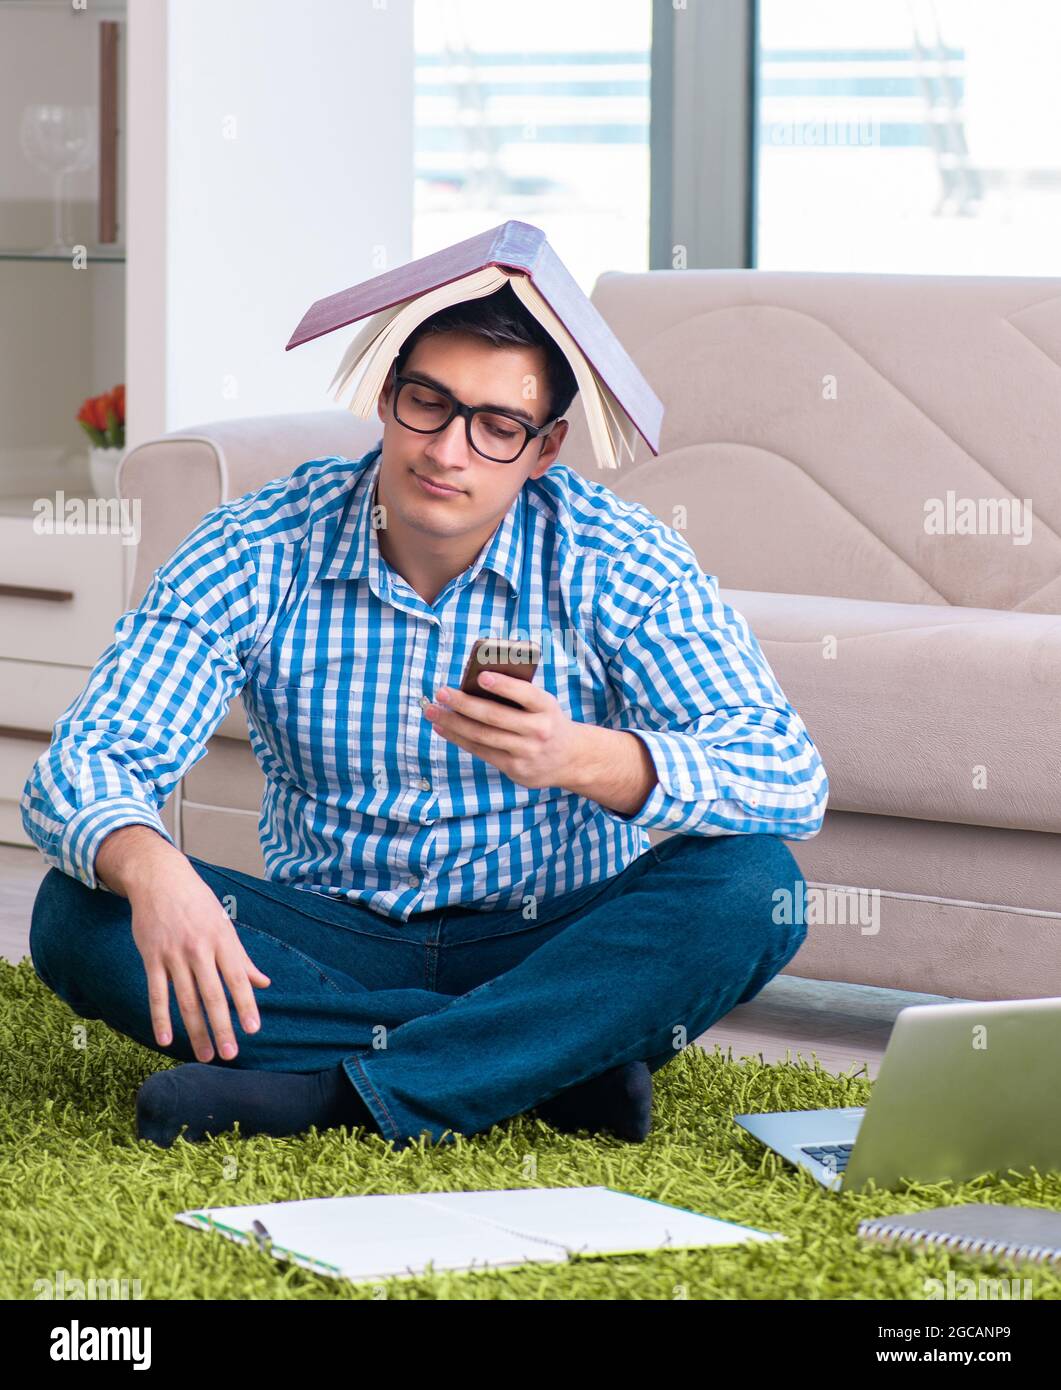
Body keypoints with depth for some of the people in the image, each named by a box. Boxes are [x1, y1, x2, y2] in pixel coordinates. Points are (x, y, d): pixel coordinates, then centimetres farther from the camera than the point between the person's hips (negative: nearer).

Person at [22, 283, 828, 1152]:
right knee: (79, 914, -24)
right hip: (328, 944, 1)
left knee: (751, 885, -29)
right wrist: (146, 867, -42)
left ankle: (335, 1096, -31)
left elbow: (790, 779, -21)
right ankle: (557, 1061, -25)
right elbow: (86, 763, -16)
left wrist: (580, 757, -41)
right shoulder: (257, 552, -9)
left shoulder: (614, 560, -11)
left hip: (552, 945, -1)